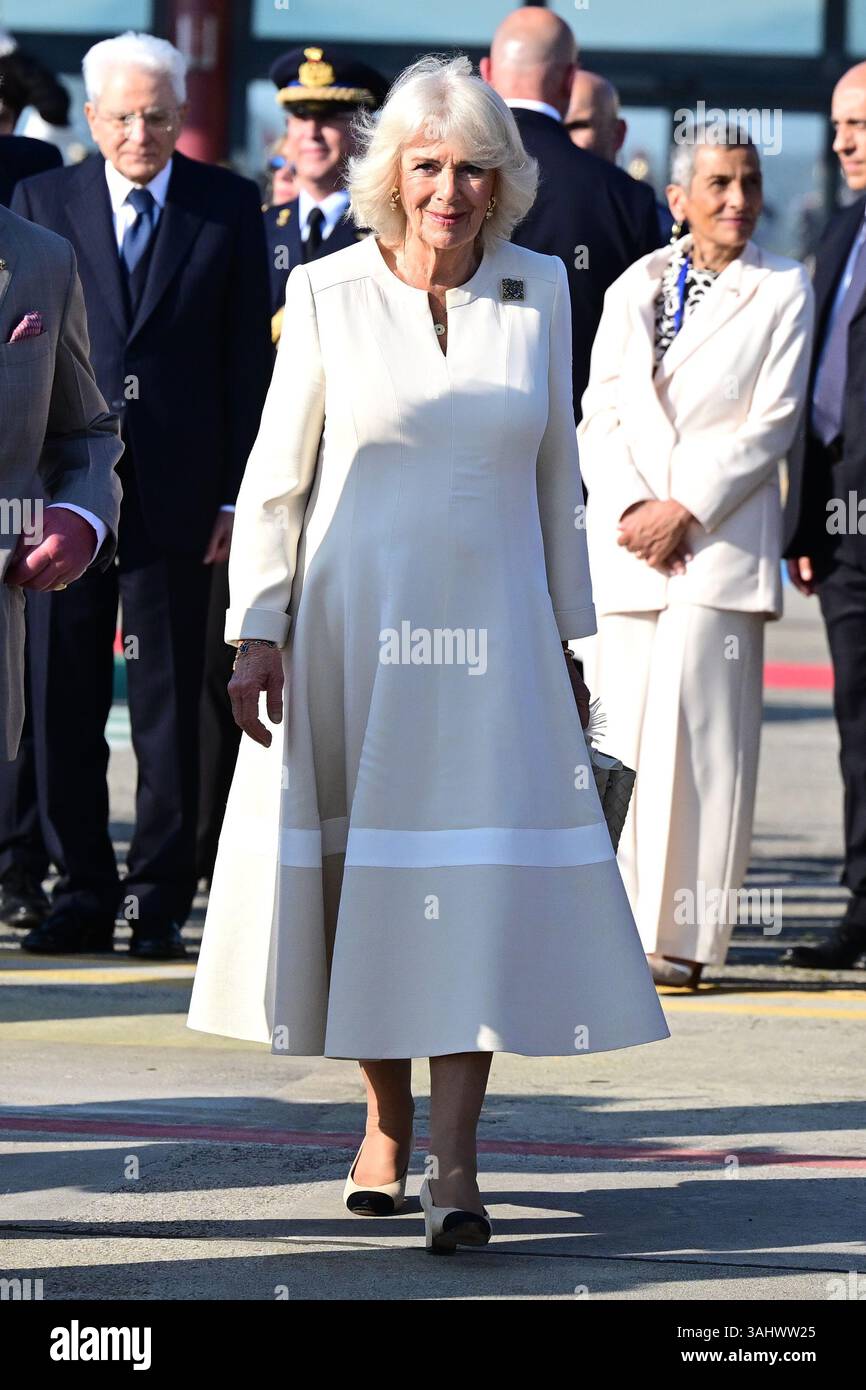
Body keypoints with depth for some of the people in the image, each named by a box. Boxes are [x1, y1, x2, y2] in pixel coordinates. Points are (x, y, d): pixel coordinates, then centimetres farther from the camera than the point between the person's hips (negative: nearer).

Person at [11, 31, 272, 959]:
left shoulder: (228, 209, 4)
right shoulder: (42, 202, 6)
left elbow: (247, 360, 3)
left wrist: (237, 494, -3)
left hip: (177, 491, -1)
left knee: (169, 703, 3)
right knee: (64, 701, 3)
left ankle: (158, 900, 9)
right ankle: (82, 891, 12)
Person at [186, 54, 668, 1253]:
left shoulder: (539, 292, 6)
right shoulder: (329, 295, 0)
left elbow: (555, 475, 12)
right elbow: (275, 477, 2)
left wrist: (566, 636, 13)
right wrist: (258, 635, -5)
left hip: (490, 629, 1)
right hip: (352, 631, 0)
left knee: (479, 883, -9)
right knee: (364, 875, 5)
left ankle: (455, 1160, -13)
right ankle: (385, 1123, 21)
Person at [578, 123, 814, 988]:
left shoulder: (781, 292, 4)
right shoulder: (634, 288, 14)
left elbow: (770, 423, -3)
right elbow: (601, 414, 9)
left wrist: (687, 511, -11)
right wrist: (629, 508, -7)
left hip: (719, 538, -3)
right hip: (625, 538, 3)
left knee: (692, 728, -10)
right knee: (617, 730, 1)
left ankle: (678, 934, -8)